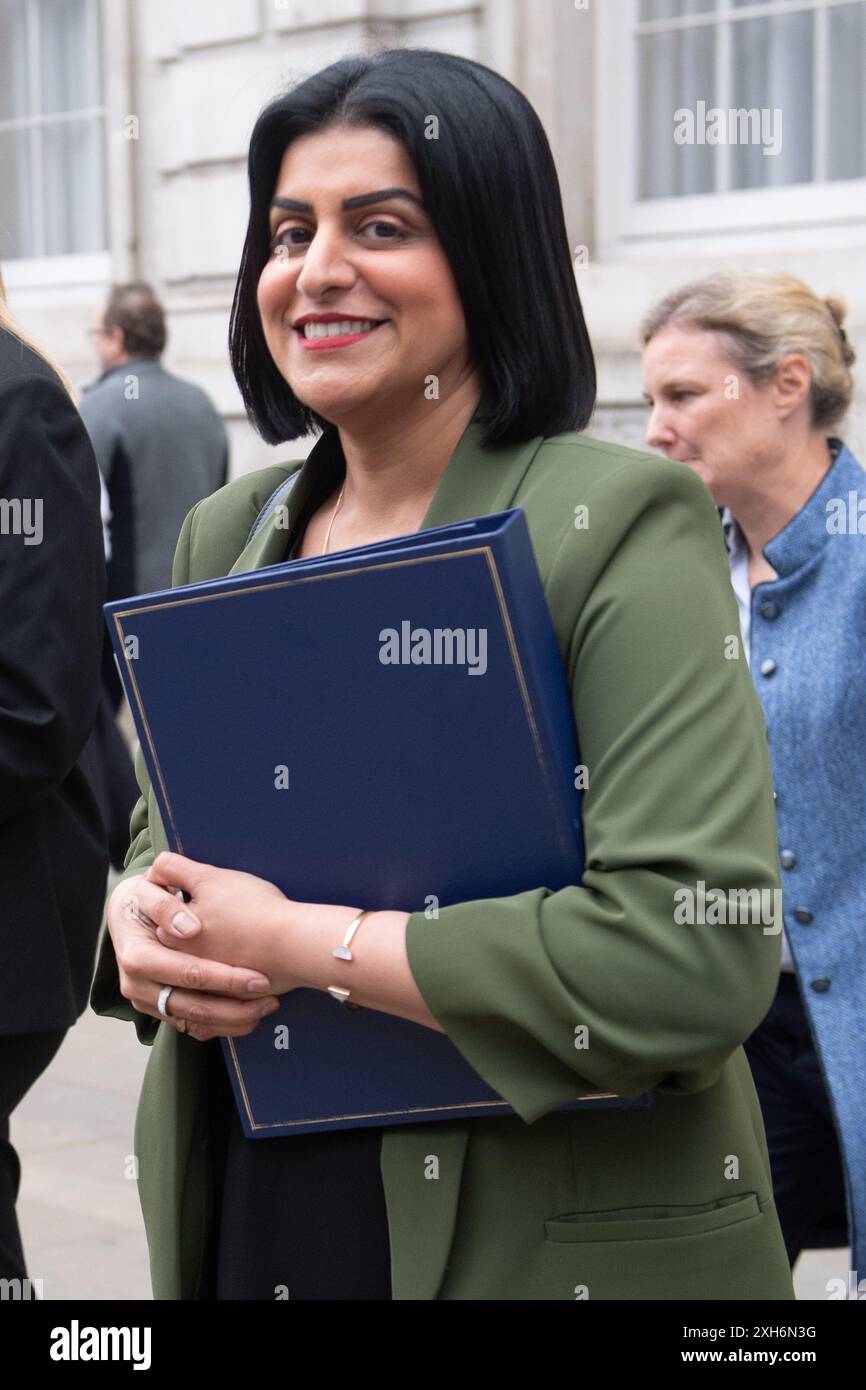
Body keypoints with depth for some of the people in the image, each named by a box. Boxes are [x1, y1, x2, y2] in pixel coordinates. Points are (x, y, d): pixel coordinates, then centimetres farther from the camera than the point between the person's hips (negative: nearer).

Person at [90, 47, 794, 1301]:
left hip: (557, 1242, -5)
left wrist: (297, 942, -20)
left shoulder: (623, 524, -15)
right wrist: (142, 925, -8)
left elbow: (694, 955, -25)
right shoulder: (225, 536, 6)